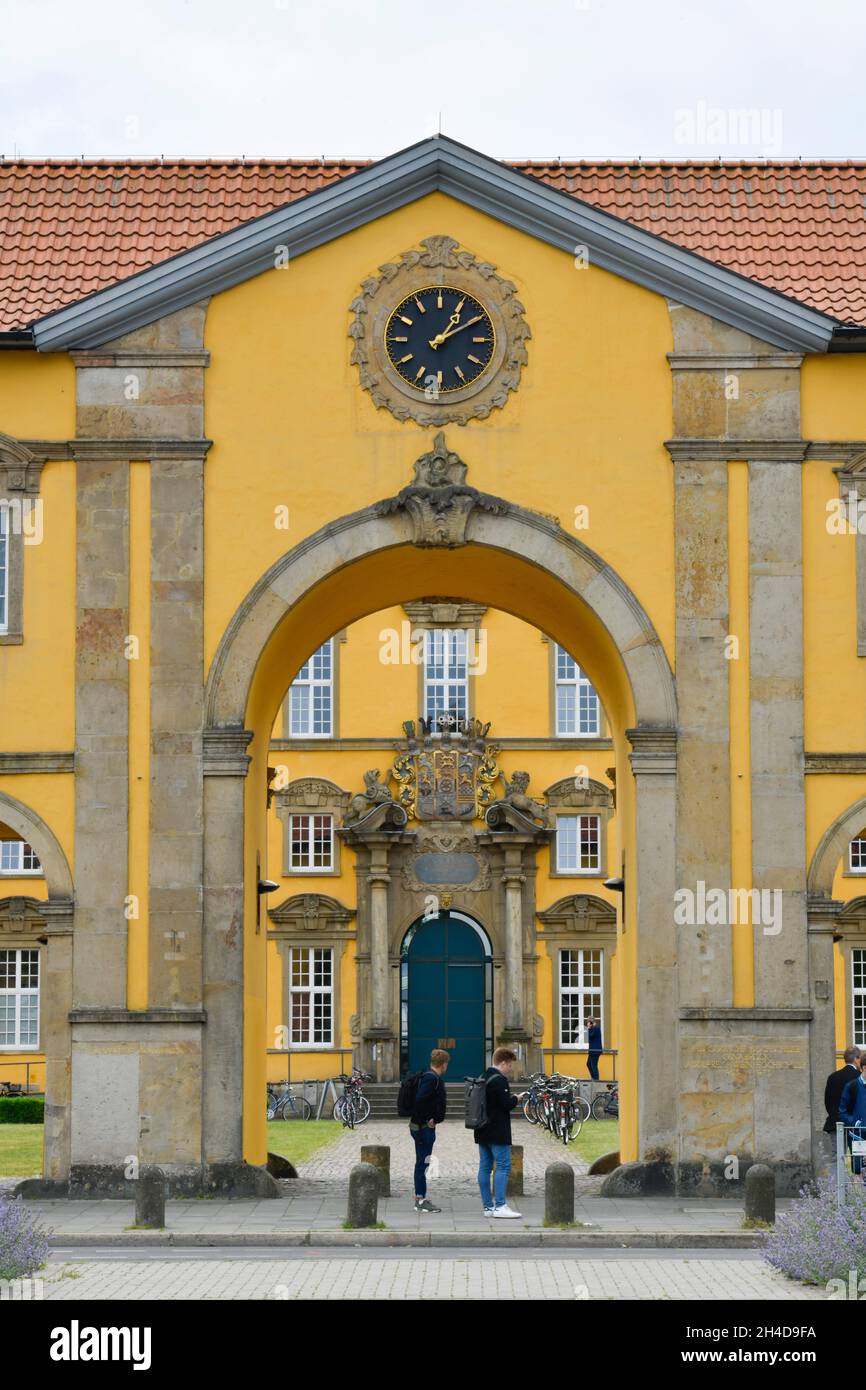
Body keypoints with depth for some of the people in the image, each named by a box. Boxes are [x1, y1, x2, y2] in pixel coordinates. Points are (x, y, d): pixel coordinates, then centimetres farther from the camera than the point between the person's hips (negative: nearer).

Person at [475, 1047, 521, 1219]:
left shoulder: (482, 1079, 13)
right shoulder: (500, 1080, -15)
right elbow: (506, 1104, -21)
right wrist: (515, 1099, 1)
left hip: (483, 1132, 9)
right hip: (498, 1132, -9)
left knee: (485, 1167, 8)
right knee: (503, 1166, -7)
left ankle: (488, 1206, 11)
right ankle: (500, 1205, -13)